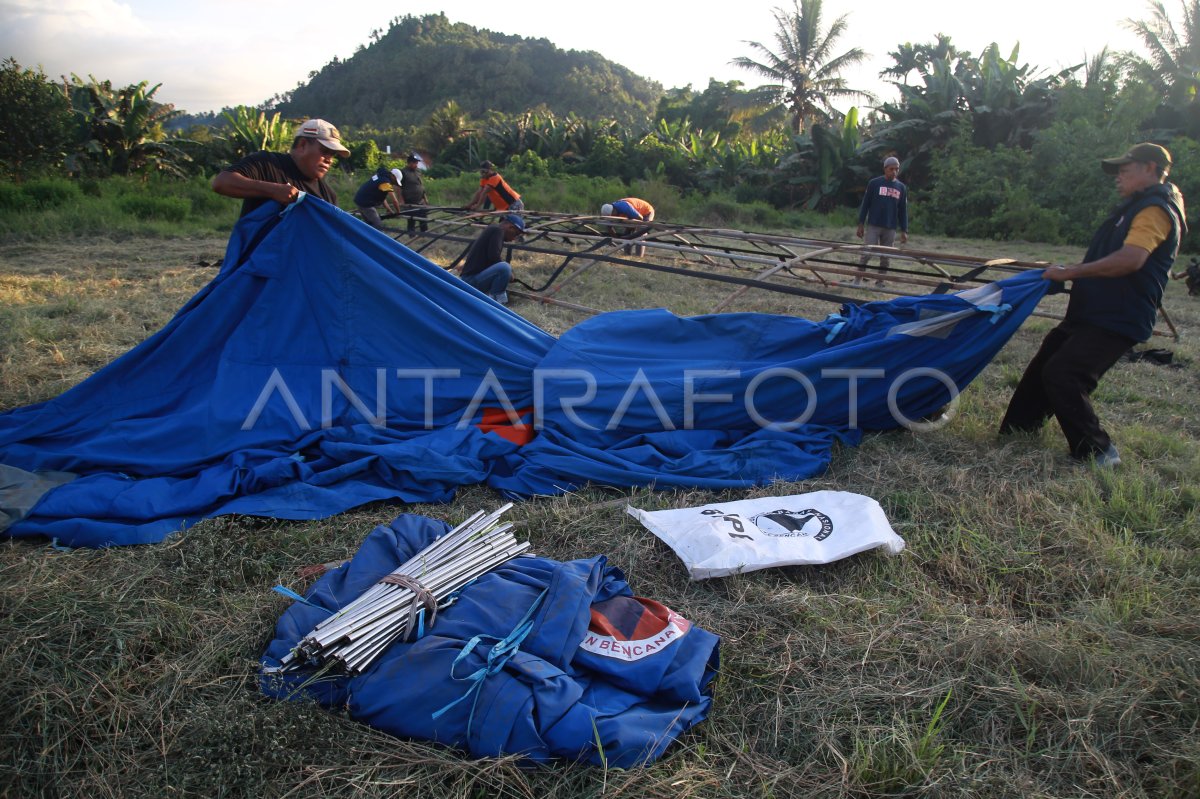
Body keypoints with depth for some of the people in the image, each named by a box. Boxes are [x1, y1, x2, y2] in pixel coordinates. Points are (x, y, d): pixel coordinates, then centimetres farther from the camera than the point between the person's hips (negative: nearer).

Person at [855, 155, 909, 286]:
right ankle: (857, 280, 5)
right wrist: (861, 224, -4)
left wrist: (904, 231, 6)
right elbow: (865, 204, 1)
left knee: (885, 257, 5)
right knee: (867, 253, -5)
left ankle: (880, 282, 14)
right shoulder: (874, 183, -1)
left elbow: (903, 211, 11)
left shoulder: (902, 188, 9)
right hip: (873, 226, -3)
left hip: (890, 229, 3)